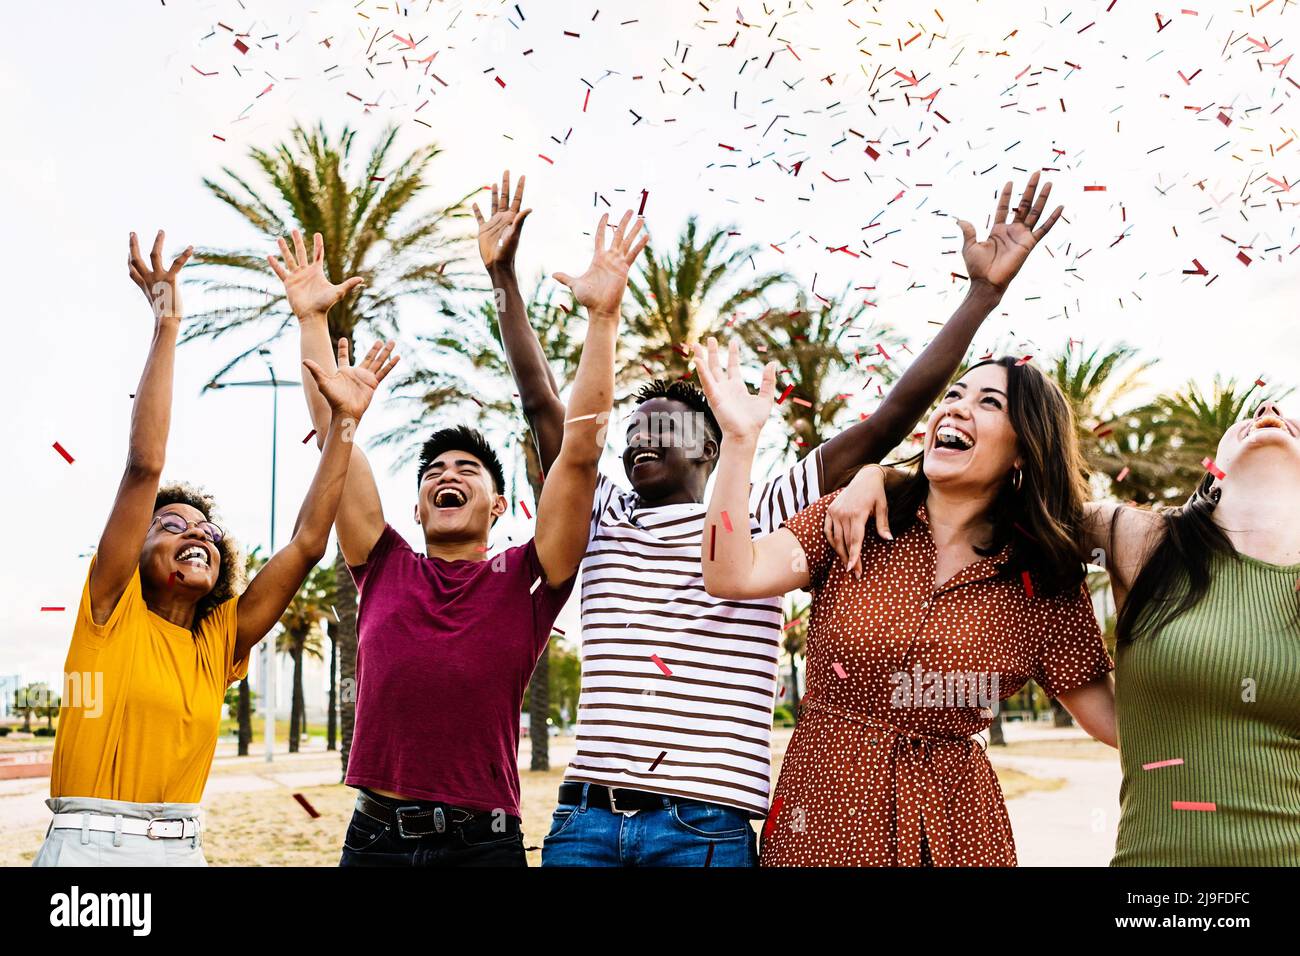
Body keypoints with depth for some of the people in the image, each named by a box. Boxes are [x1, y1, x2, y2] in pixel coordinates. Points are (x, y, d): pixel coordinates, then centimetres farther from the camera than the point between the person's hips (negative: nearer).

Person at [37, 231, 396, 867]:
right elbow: (144, 466, -10)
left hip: (181, 846, 5)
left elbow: (307, 543, 4)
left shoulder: (219, 640, 9)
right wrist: (166, 327, -14)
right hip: (91, 842, -4)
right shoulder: (113, 611, -1)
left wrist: (342, 420, 2)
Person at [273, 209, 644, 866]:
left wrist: (602, 316, -9)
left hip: (484, 842, -2)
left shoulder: (524, 581, 2)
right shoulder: (384, 567, 10)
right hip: (374, 837, 2)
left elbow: (580, 449, -5)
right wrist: (312, 320, 10)